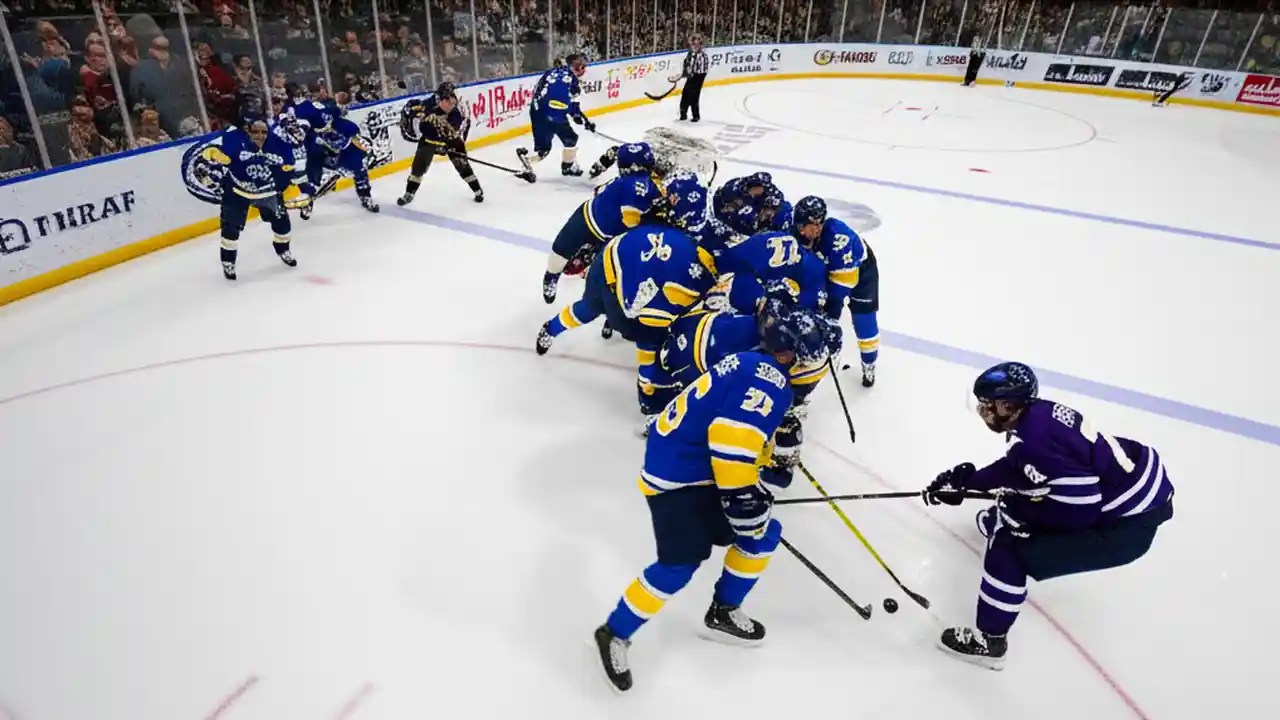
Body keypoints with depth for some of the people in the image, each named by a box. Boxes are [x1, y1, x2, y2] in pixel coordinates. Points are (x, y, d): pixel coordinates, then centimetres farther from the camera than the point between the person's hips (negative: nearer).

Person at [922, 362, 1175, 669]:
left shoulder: (1035, 442, -30)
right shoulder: (1036, 413, -3)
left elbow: (1082, 508, -27)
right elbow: (1017, 467, 14)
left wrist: (1020, 509, -15)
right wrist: (967, 479, 7)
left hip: (1128, 523, -9)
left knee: (1009, 548, -9)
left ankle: (989, 641, 5)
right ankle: (1004, 520, 55)